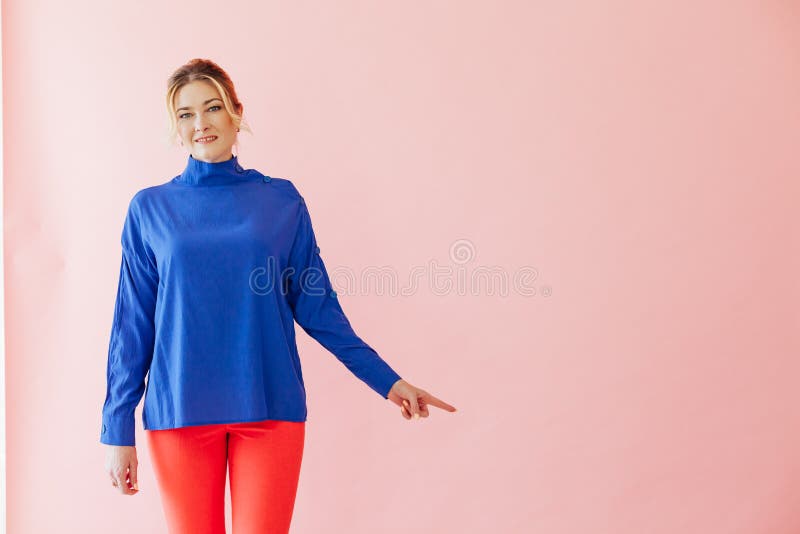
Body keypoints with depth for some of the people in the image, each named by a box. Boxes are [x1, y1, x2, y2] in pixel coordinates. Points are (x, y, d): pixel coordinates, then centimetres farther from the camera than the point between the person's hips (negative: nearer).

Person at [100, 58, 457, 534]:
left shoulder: (281, 201, 5)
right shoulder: (150, 208, 6)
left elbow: (318, 306, 8)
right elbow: (133, 324, 6)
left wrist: (387, 381, 5)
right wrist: (118, 429, 4)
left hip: (271, 408, 0)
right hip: (178, 411, 0)